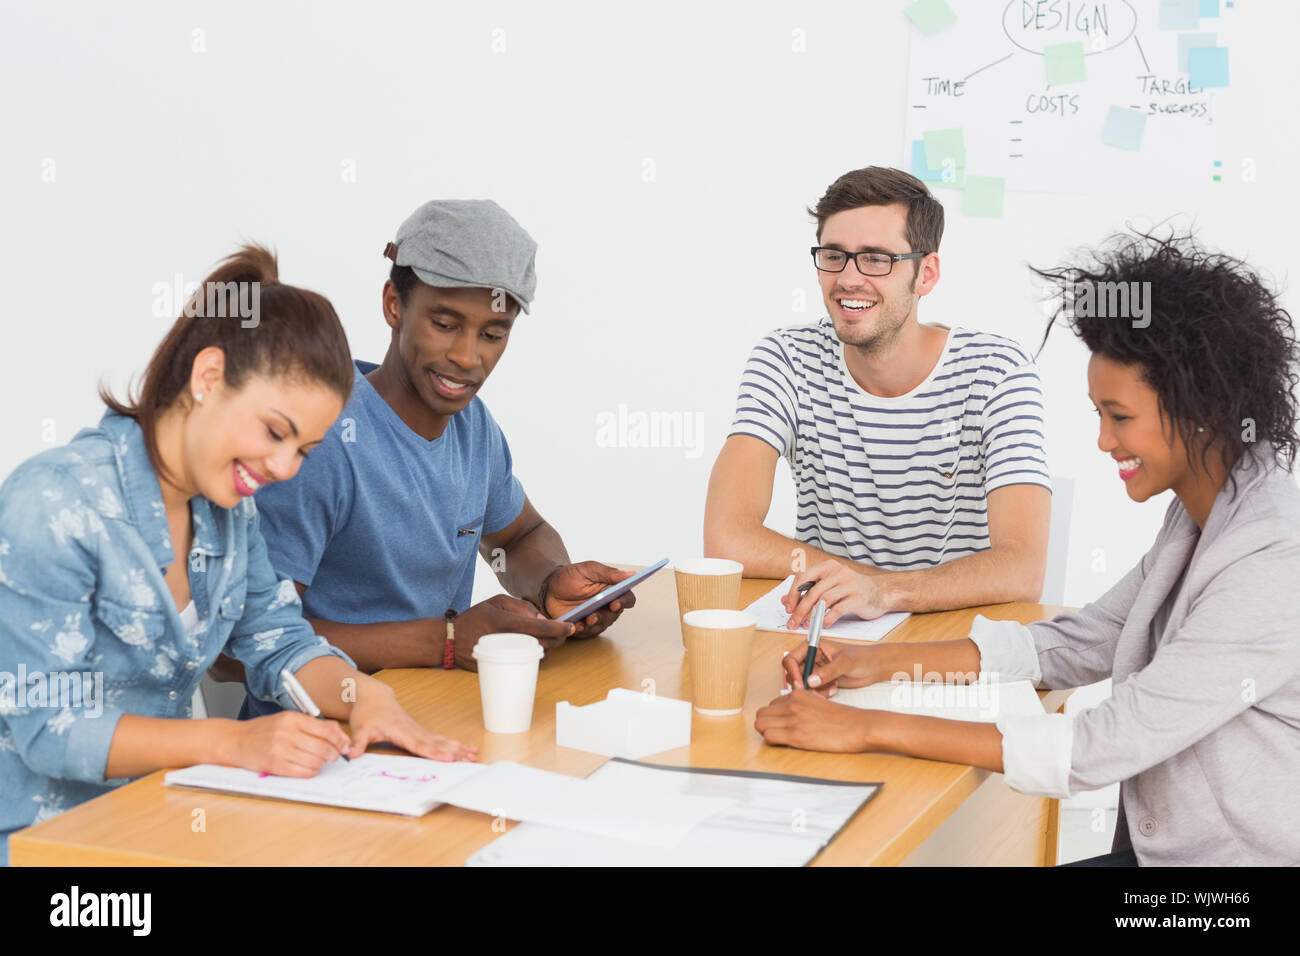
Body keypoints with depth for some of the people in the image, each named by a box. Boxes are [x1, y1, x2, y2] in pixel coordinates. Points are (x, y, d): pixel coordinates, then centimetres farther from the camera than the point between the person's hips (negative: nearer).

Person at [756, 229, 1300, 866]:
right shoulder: (1199, 516, 6)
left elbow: (1107, 747, -27)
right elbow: (1078, 642, 10)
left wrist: (869, 728, -25)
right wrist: (878, 664, -1)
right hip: (1165, 849, 8)